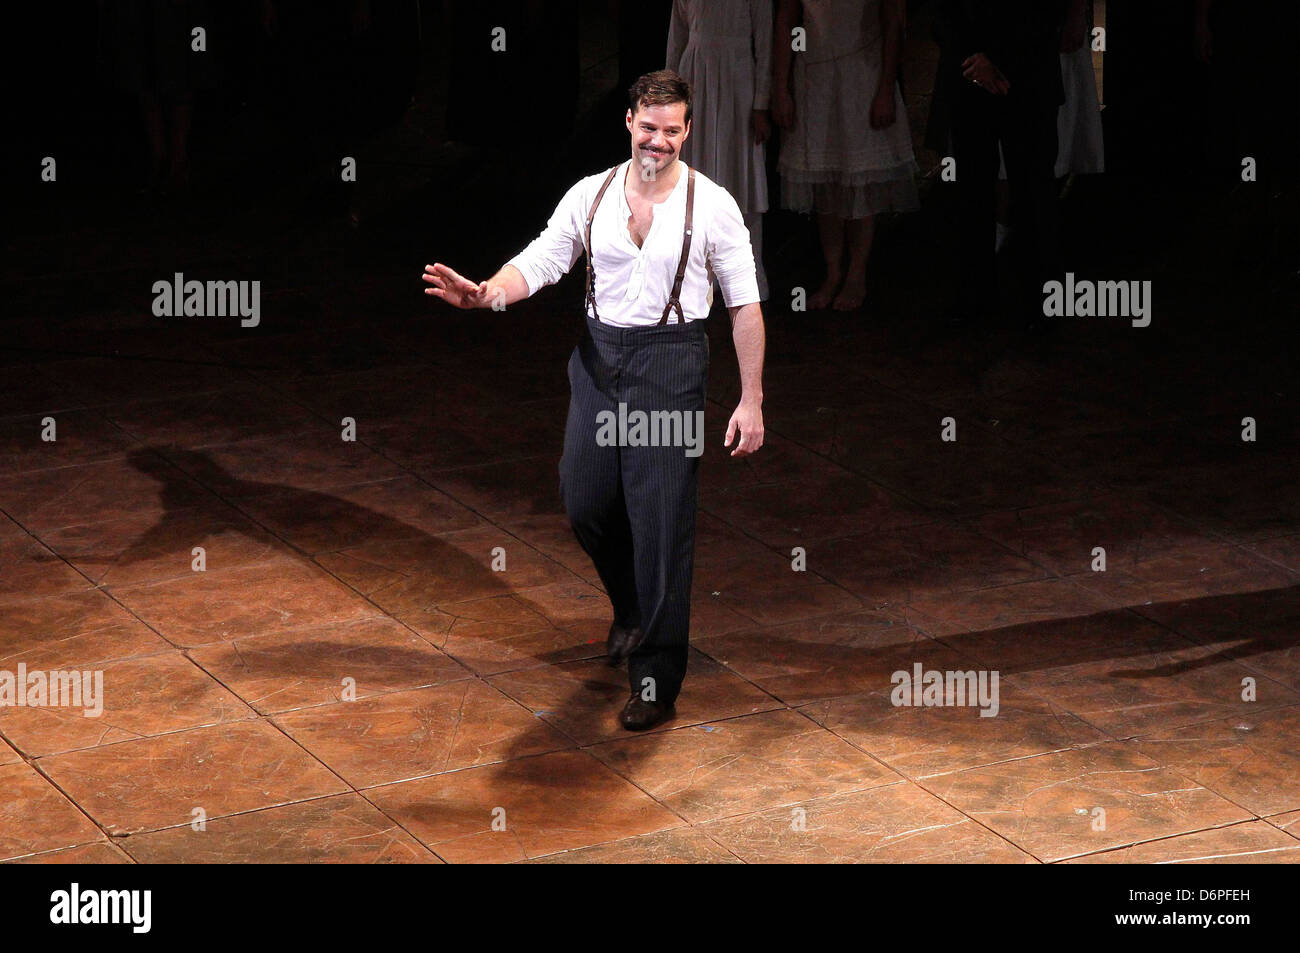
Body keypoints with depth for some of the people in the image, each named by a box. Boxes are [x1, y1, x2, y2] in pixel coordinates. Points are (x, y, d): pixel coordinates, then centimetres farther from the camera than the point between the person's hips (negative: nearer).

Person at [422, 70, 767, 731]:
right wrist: (483, 294, -23)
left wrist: (750, 400, -8)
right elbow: (538, 263, -1)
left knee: (660, 521, -5)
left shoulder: (711, 205, -6)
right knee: (585, 501, 10)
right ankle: (632, 610, 41)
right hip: (598, 355, 4)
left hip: (671, 361, -4)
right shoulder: (591, 195, 3)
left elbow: (745, 305, -4)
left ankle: (655, 681, 3)